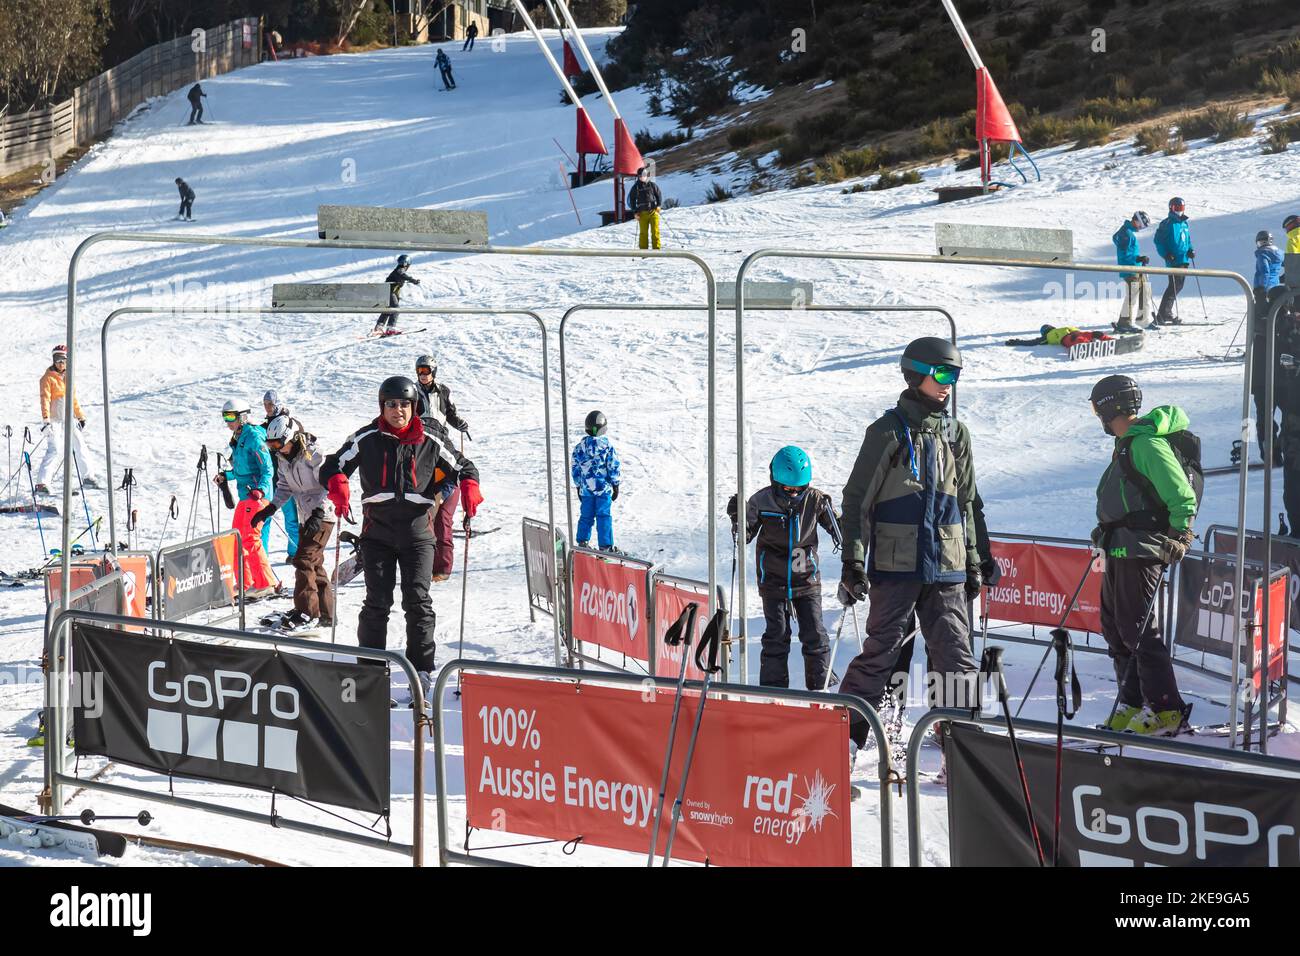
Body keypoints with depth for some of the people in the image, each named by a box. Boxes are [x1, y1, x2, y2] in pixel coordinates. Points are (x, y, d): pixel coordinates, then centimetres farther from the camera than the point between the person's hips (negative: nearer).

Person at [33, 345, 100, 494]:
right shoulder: (48, 378, -5)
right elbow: (45, 398, -14)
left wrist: (80, 416, 27)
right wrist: (45, 419, -24)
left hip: (68, 419, 7)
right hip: (54, 419, -7)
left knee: (80, 447, 12)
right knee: (54, 450, -18)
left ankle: (88, 477, 29)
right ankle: (41, 483, -20)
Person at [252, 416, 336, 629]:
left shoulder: (313, 456, -20)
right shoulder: (283, 459, 6)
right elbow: (284, 488, 16)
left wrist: (318, 513, -30)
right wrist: (269, 509, 3)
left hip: (322, 516, -9)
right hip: (307, 517, 9)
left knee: (304, 560, -13)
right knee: (315, 564, 12)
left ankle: (307, 612, -8)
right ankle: (326, 613, 20)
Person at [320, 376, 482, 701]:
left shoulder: (428, 443, 8)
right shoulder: (367, 439, 5)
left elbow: (458, 469, 17)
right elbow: (333, 467, 8)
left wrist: (469, 488, -5)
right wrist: (338, 486, -13)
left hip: (417, 531, 0)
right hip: (378, 531, 0)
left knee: (418, 601, -6)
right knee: (377, 603, -4)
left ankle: (422, 670, -1)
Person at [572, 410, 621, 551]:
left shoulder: (580, 446, 2)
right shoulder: (607, 444, -10)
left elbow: (575, 469, 10)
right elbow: (614, 467, -6)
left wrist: (578, 486, 21)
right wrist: (616, 486, 4)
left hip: (586, 488, 3)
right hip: (604, 487, -3)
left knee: (586, 515, 15)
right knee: (604, 516, 0)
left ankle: (583, 542, 12)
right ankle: (605, 546, -1)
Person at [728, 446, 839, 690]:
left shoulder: (814, 500, -6)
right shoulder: (762, 501, -9)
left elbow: (836, 526, 4)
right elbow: (745, 536, -1)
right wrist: (738, 519, -20)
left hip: (807, 580, 1)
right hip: (774, 581, -1)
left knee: (815, 635, 1)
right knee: (777, 636, -2)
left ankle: (819, 686, 12)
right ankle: (773, 689, 7)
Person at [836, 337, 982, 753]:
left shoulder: (956, 433, 13)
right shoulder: (888, 431, -2)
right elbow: (857, 499, -2)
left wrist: (972, 563, 19)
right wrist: (853, 562, -8)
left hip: (946, 565, 4)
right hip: (895, 564, -4)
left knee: (955, 657, -1)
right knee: (881, 653, -4)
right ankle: (844, 735, 8)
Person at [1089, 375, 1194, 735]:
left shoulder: (1148, 444, -16)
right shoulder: (1128, 443, 16)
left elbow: (1182, 497, -18)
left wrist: (1179, 539, -20)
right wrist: (1106, 531, 25)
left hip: (1140, 551, -10)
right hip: (1120, 550, 10)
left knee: (1137, 629, -11)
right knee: (1115, 627, 12)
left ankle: (1166, 710, -8)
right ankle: (1133, 705, 19)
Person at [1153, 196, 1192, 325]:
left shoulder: (1185, 224, 16)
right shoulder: (1167, 224, -7)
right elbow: (1158, 241, -7)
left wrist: (1190, 251, 7)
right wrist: (1166, 254, -17)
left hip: (1184, 260, 8)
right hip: (1174, 260, -8)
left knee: (1178, 286, 12)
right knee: (1174, 286, -13)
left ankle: (1166, 313, 21)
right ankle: (1164, 314, -12)